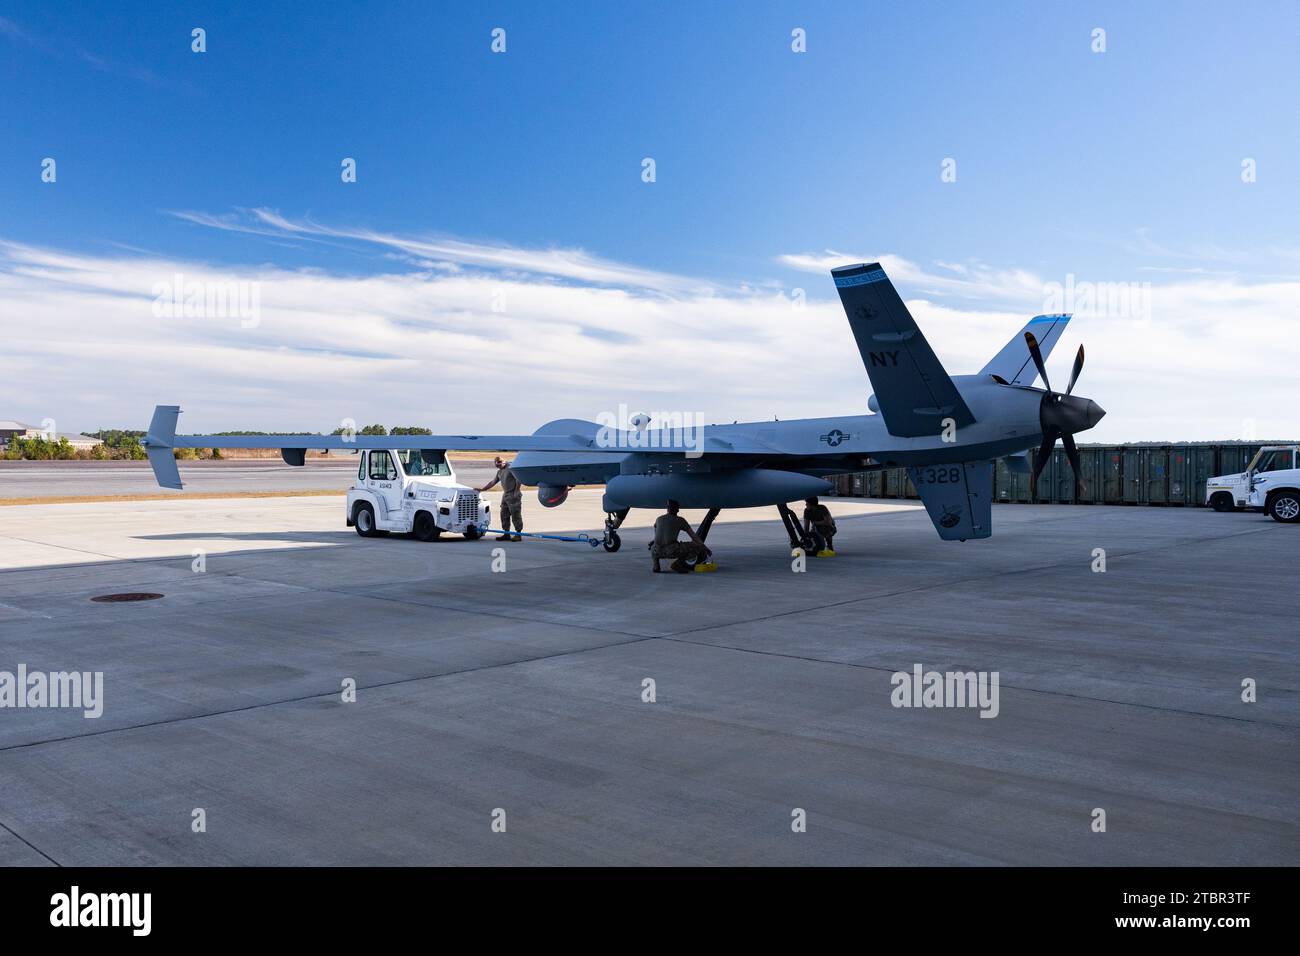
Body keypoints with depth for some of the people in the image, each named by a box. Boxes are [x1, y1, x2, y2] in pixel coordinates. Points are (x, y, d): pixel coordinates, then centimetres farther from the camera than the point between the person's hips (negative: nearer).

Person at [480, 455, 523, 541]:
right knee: (504, 515, 9)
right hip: (505, 495, 9)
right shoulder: (499, 472, 18)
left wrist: (516, 492, -17)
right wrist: (482, 489, 21)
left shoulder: (511, 468, -8)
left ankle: (518, 535, -4)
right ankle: (506, 534, 15)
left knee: (515, 515, -7)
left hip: (513, 495, -9)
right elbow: (493, 482, 25)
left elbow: (519, 480, -15)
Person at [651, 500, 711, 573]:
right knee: (699, 547, 8)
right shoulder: (680, 520, 12)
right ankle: (677, 562, -6)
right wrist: (705, 548, 21)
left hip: (656, 551, 5)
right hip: (671, 551, -4)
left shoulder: (658, 519, 22)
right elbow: (693, 536, 12)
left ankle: (656, 563, 14)